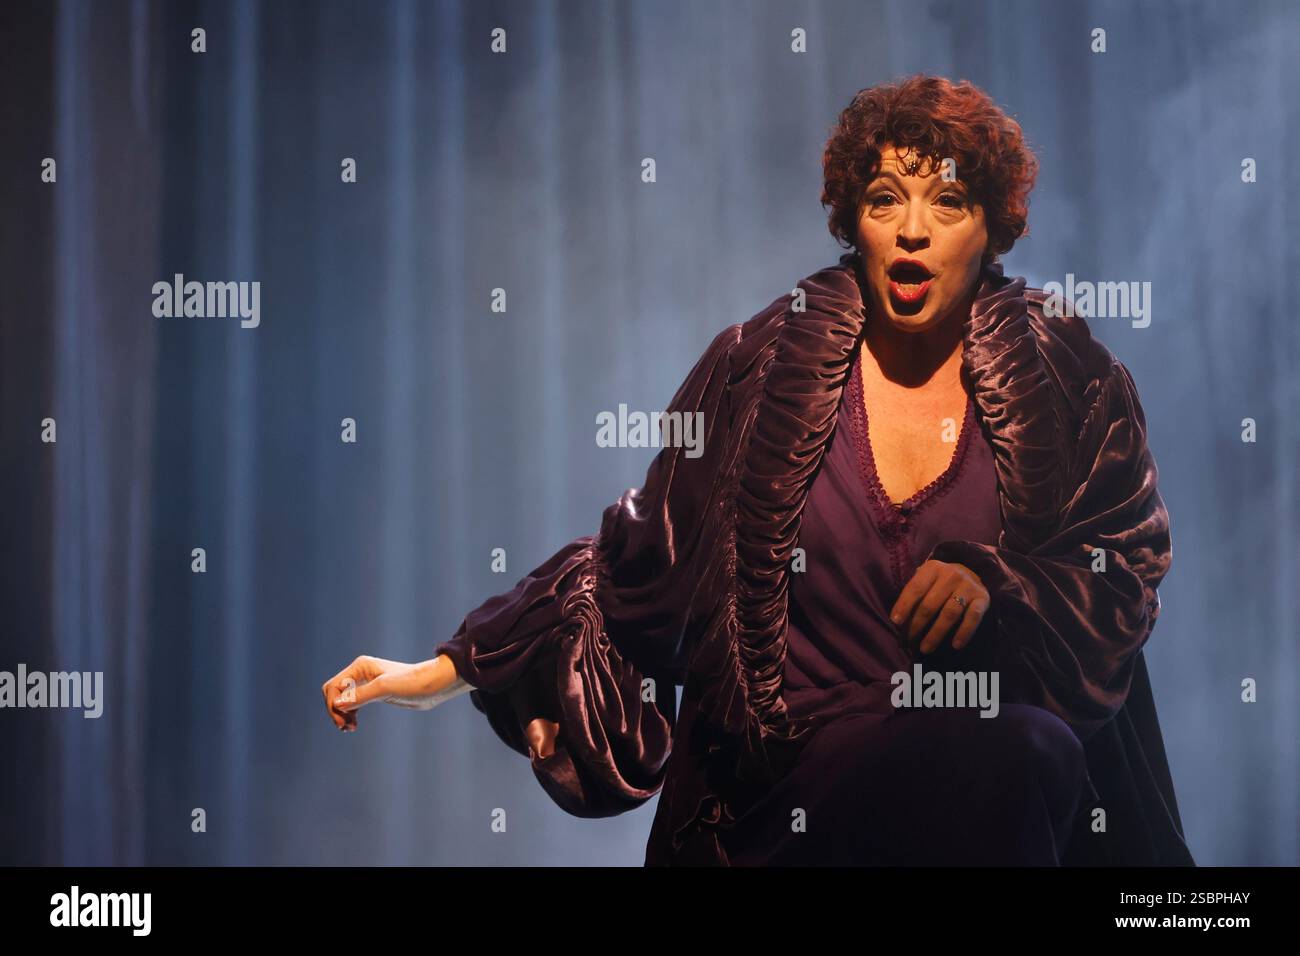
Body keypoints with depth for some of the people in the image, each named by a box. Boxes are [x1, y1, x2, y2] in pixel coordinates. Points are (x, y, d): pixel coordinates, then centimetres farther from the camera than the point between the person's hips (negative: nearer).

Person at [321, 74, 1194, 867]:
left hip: (1006, 730, 2)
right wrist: (455, 670, 4)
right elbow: (641, 556, 9)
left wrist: (992, 584, -13)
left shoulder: (1069, 377, 5)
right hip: (798, 773, -2)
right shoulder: (765, 363, 5)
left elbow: (1128, 568, 8)